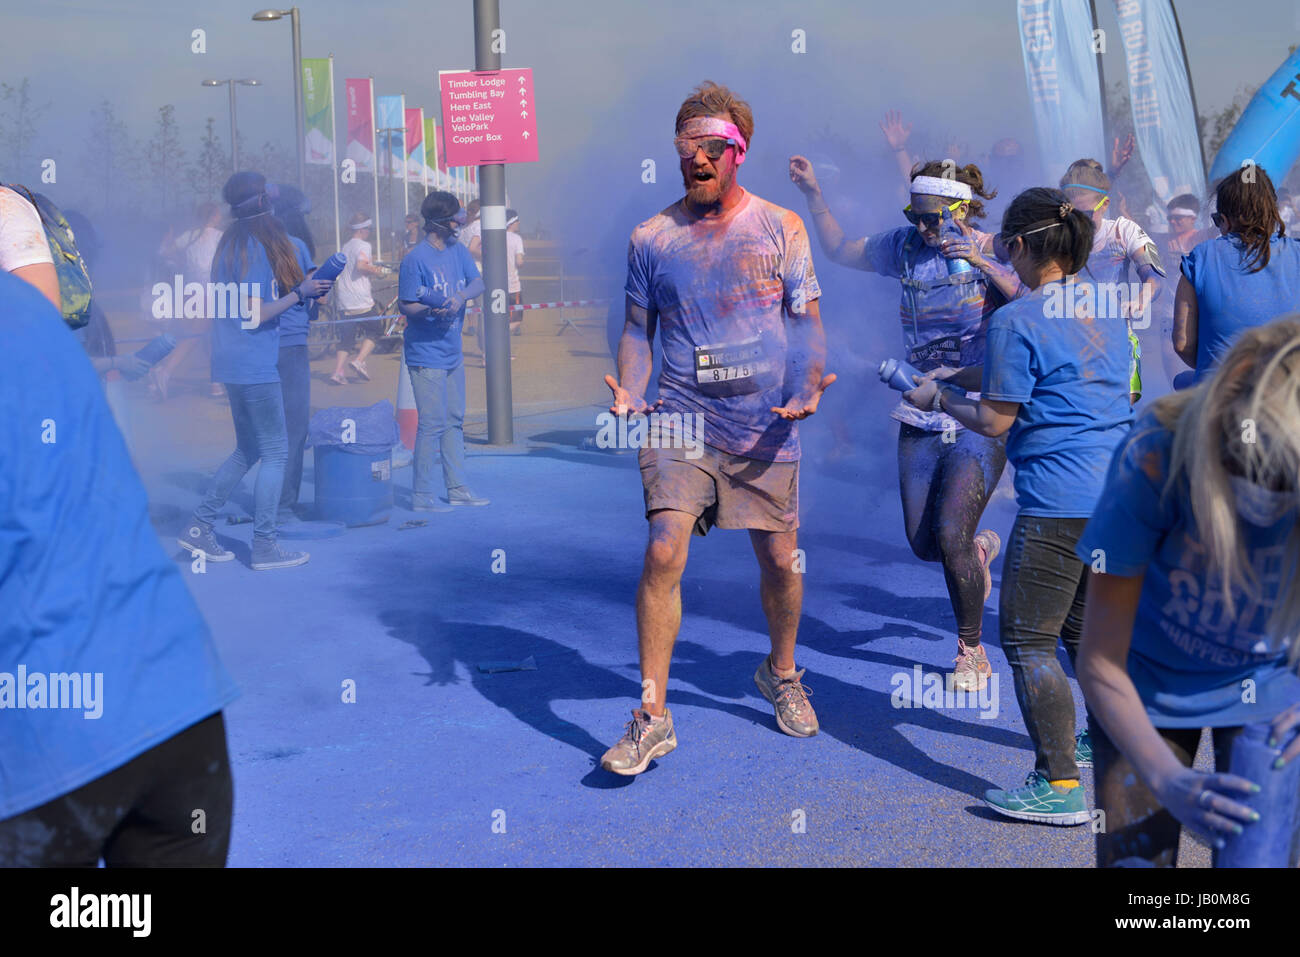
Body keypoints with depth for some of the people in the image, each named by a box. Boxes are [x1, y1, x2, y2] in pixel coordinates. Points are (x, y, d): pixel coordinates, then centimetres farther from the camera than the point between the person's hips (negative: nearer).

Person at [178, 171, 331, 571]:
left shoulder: (231, 244, 14)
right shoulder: (257, 247, -15)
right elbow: (256, 314, -19)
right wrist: (299, 293, -10)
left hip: (235, 364, 9)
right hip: (255, 365, -9)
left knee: (248, 450, 17)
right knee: (276, 452, -2)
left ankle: (199, 526, 17)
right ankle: (264, 546, 1)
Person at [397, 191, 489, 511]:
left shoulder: (458, 250, 8)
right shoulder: (415, 259, -13)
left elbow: (478, 283, 4)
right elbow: (406, 305, -13)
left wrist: (460, 297, -16)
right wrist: (431, 310, -32)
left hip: (453, 351, 8)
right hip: (426, 354, -8)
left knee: (454, 421, 14)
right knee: (432, 424, -8)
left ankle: (457, 488, 23)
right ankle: (421, 496, -1)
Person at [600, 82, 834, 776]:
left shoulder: (780, 228, 5)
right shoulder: (652, 237, 7)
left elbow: (808, 322, 5)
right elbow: (637, 329, 13)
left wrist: (807, 387, -13)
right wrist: (629, 393, -5)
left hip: (765, 425, 1)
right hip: (680, 420, -1)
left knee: (779, 558, 9)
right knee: (663, 551, -15)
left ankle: (780, 673, 37)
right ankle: (653, 714, -6)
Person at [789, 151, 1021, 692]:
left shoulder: (995, 252, -7)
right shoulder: (906, 246, 5)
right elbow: (839, 250, 18)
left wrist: (985, 265, -32)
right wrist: (813, 193, 9)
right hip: (922, 418, 5)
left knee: (951, 537, -15)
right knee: (923, 543, 5)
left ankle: (972, 652, 6)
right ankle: (980, 548, 42)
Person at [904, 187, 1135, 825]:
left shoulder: (1015, 322, -14)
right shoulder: (1108, 306, 10)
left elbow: (995, 421, -12)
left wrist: (939, 398, 5)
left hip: (1059, 500, -9)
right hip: (1121, 491, 9)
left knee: (1026, 637, -2)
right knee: (1084, 626, 24)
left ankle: (1060, 785, -6)